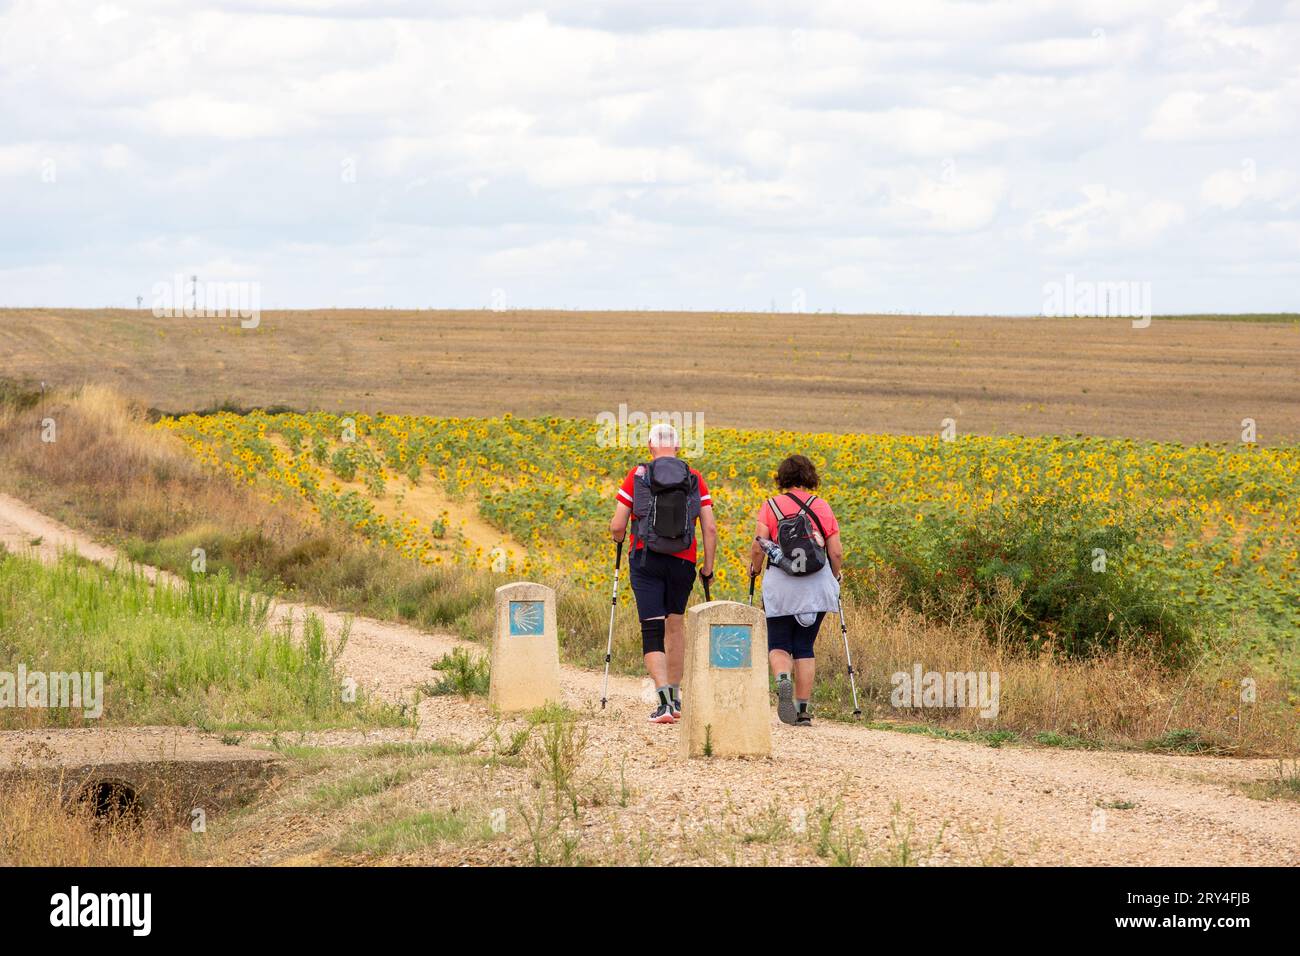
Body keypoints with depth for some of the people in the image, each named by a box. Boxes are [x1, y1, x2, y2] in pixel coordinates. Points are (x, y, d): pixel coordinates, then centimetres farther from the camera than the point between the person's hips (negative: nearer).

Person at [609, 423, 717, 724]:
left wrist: (619, 538, 23)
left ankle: (663, 699, -21)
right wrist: (708, 567, 10)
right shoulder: (695, 479, 5)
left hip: (645, 561, -2)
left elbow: (617, 527, -1)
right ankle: (674, 696, 25)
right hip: (683, 563, 2)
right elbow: (710, 528, 0)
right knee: (676, 622, 24)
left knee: (652, 631, -3)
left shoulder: (636, 477, 0)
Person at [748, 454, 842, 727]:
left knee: (778, 644, 8)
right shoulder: (823, 508, 3)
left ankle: (782, 679, -24)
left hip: (780, 586, -2)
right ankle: (803, 710, 8)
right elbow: (837, 553, 3)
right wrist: (834, 577, 22)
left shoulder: (770, 507, -2)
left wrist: (754, 569, 13)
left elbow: (758, 547, -7)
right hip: (817, 587, 2)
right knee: (804, 646, 11)